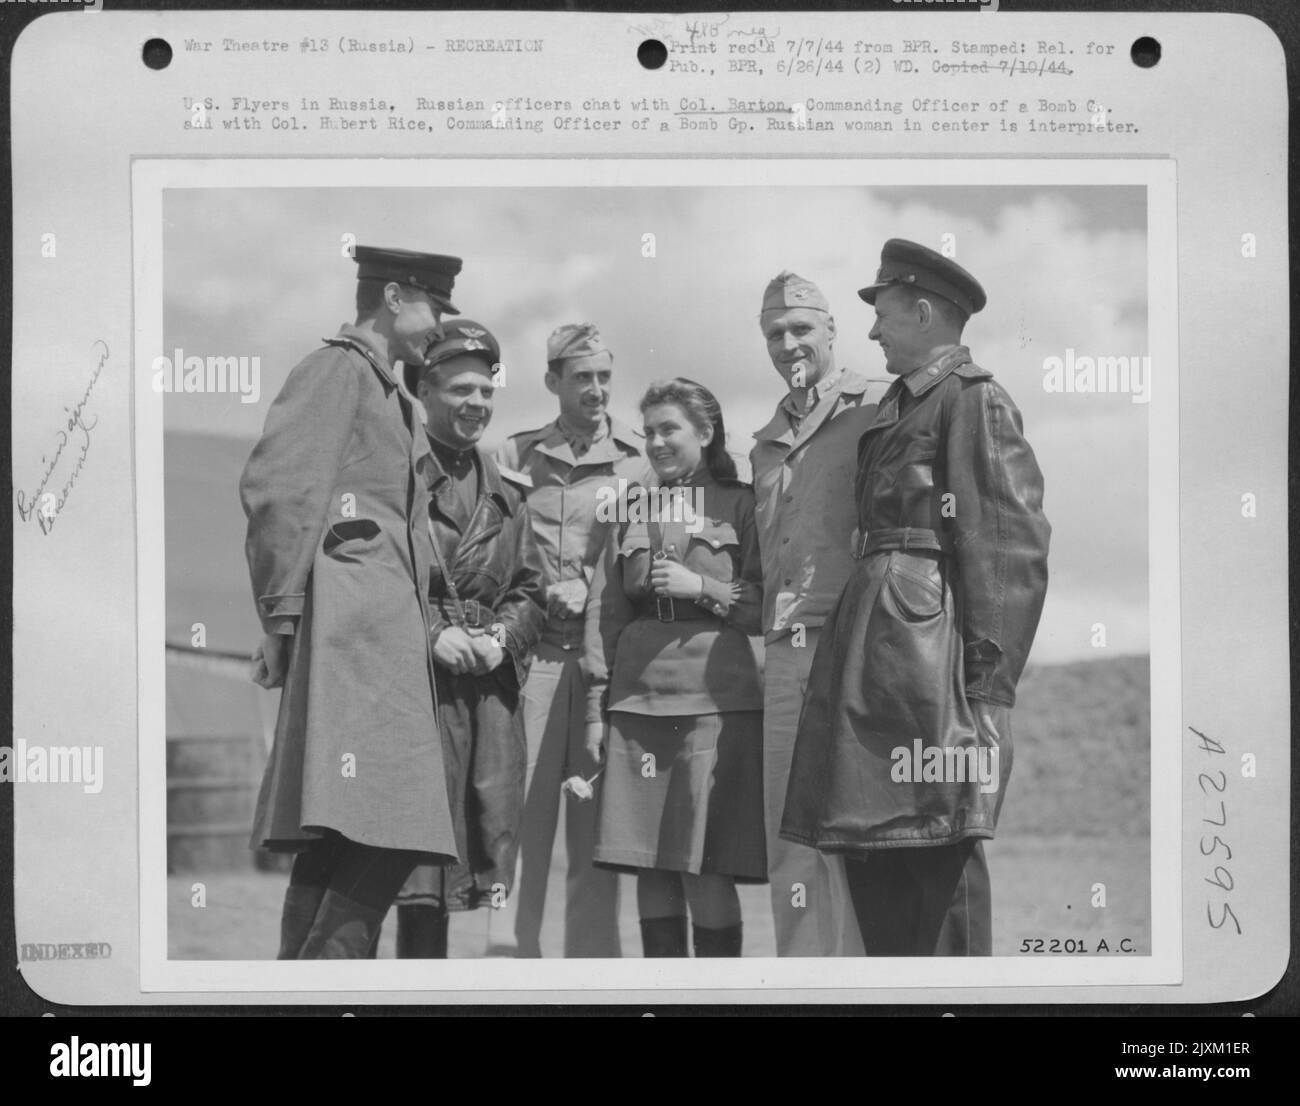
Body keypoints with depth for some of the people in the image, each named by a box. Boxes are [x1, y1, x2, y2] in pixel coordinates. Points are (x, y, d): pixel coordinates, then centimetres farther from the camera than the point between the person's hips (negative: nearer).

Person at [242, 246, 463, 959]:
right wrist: (281, 616, -15)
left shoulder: (392, 399, 28)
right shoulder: (337, 369, -1)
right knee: (377, 829, -19)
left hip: (389, 631, 10)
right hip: (354, 625, -10)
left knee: (336, 839, 6)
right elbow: (273, 488, -13)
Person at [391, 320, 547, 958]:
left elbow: (531, 588, 18)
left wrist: (504, 636, -2)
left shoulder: (503, 494, 20)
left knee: (472, 856, 5)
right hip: (417, 682, -6)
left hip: (492, 686, 6)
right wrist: (432, 634, -15)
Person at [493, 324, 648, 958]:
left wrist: (589, 590, -8)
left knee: (596, 834, 1)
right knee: (523, 825, -3)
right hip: (532, 659, 0)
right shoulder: (515, 457, 11)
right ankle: (520, 955, 1)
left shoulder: (639, 462, 8)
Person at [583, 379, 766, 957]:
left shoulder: (739, 505, 7)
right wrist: (595, 707, 6)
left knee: (706, 869, -8)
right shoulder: (633, 510, 17)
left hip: (714, 699, -4)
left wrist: (703, 587, -10)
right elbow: (605, 611, 13)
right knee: (649, 865, 2)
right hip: (636, 698, 4)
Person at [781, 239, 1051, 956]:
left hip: (928, 642, -9)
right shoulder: (898, 406, 22)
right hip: (869, 645, 9)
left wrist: (989, 674, -18)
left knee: (938, 845, -8)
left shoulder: (973, 397, -4)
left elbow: (1014, 540, -12)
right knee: (872, 850, 9)